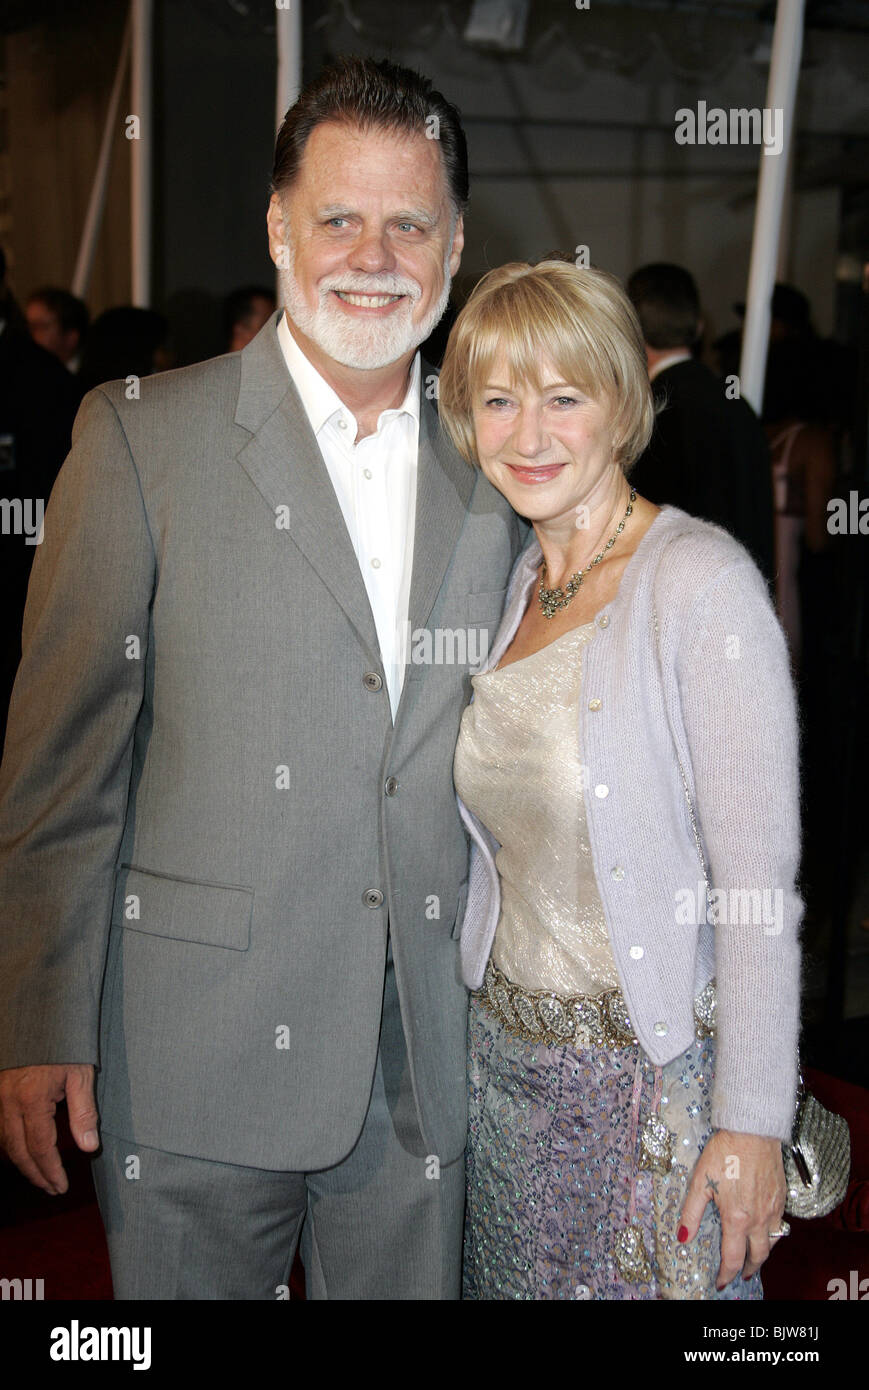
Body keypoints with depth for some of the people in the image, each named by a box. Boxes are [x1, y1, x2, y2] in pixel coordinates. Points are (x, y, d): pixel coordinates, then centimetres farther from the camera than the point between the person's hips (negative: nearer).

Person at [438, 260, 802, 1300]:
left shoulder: (700, 581, -16)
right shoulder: (513, 584, 5)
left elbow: (758, 883, -18)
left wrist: (751, 1123, -18)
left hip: (655, 1075, -6)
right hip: (506, 1053, 6)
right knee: (514, 1281, 19)